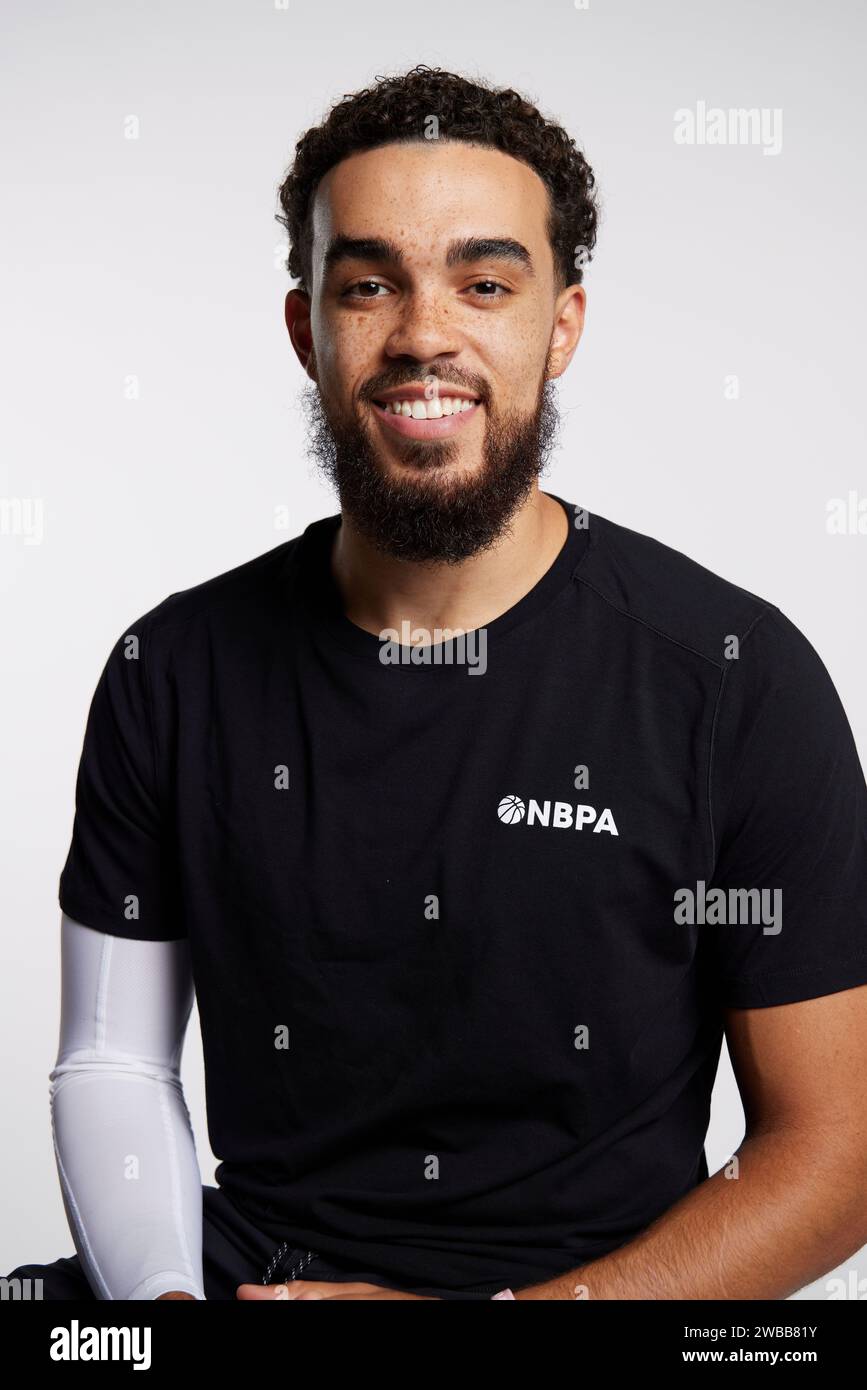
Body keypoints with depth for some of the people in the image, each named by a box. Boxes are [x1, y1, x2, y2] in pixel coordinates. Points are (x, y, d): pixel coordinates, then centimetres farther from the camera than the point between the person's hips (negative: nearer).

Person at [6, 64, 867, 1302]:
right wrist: (160, 1289, -13)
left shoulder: (740, 678, -8)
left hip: (601, 1283, 0)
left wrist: (507, 1320, -15)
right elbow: (114, 1061, 6)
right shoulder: (174, 674, 0)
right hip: (248, 1267, 2)